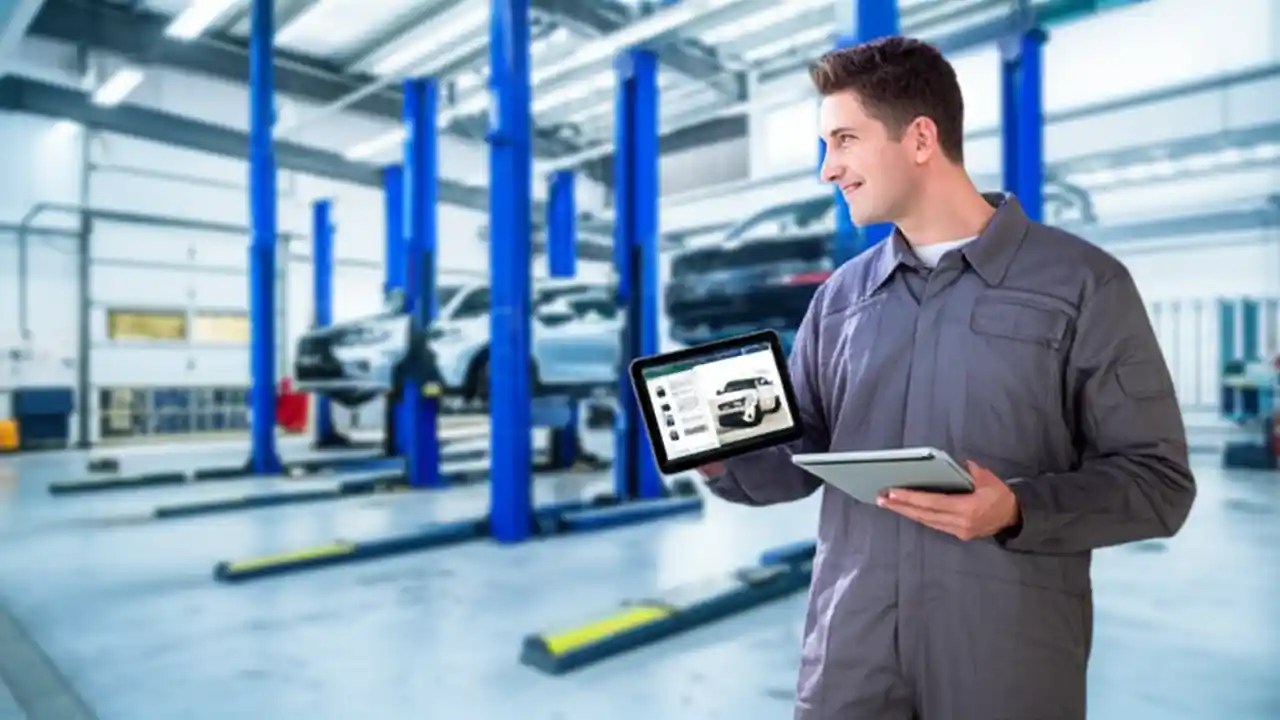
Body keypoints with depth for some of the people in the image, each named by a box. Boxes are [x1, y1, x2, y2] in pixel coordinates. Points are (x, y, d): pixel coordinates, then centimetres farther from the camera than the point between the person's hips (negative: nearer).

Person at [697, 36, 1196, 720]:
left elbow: (1158, 480, -4)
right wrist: (723, 453, -9)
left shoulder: (1082, 283, -5)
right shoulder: (840, 296, 8)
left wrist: (1019, 510, -20)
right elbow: (801, 453, 11)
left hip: (1010, 657, -3)